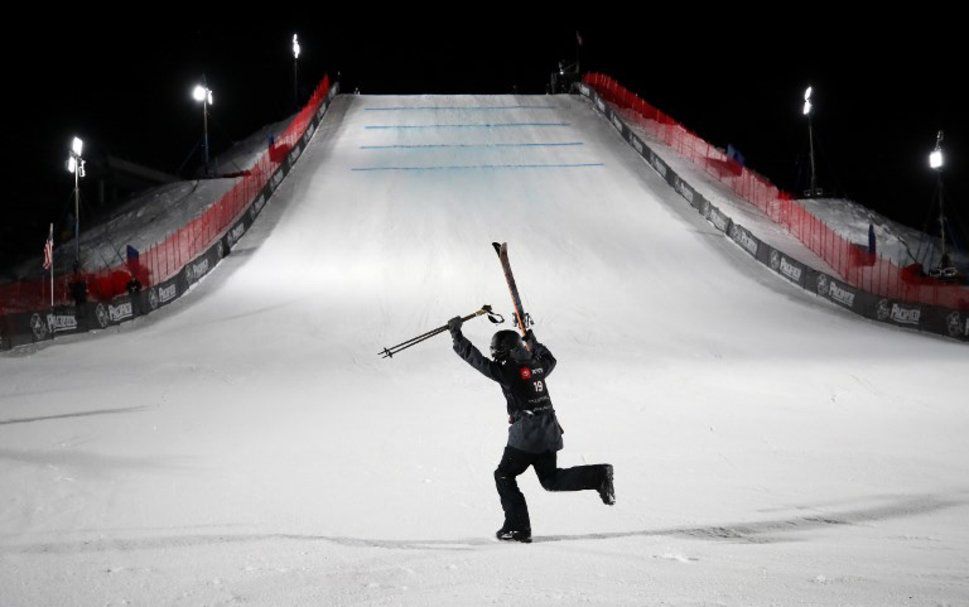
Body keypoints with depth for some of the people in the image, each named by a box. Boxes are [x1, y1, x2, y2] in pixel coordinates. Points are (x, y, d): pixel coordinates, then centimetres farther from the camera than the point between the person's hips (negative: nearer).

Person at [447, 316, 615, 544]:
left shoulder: (508, 372, -9)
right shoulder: (538, 367, 10)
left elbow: (478, 360, -8)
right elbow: (550, 359, 33)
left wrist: (456, 335, -1)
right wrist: (532, 341, 44)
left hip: (525, 435, -7)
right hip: (550, 432, 7)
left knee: (504, 476, 7)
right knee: (551, 479, 17)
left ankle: (518, 527, -1)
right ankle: (599, 476, -2)